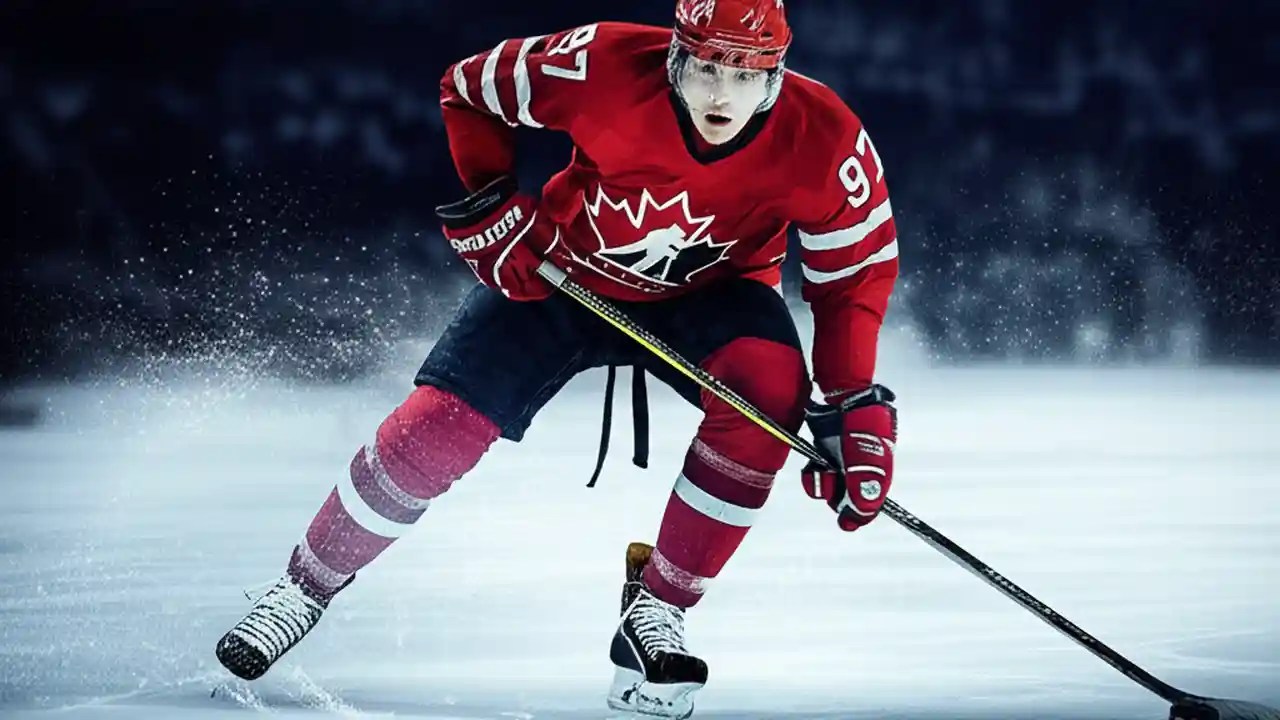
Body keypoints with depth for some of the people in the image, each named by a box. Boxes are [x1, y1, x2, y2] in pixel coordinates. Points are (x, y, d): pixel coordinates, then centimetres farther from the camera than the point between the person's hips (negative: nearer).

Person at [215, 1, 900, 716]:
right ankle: (309, 586, 15)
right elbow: (469, 87, -11)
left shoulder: (823, 141, -29)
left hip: (710, 290, 0)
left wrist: (852, 410, -25)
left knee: (770, 385, -31)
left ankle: (655, 612, -16)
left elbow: (855, 275, -15)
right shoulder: (607, 68, -30)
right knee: (437, 428, -12)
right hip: (564, 270, 0)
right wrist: (488, 205, -18)